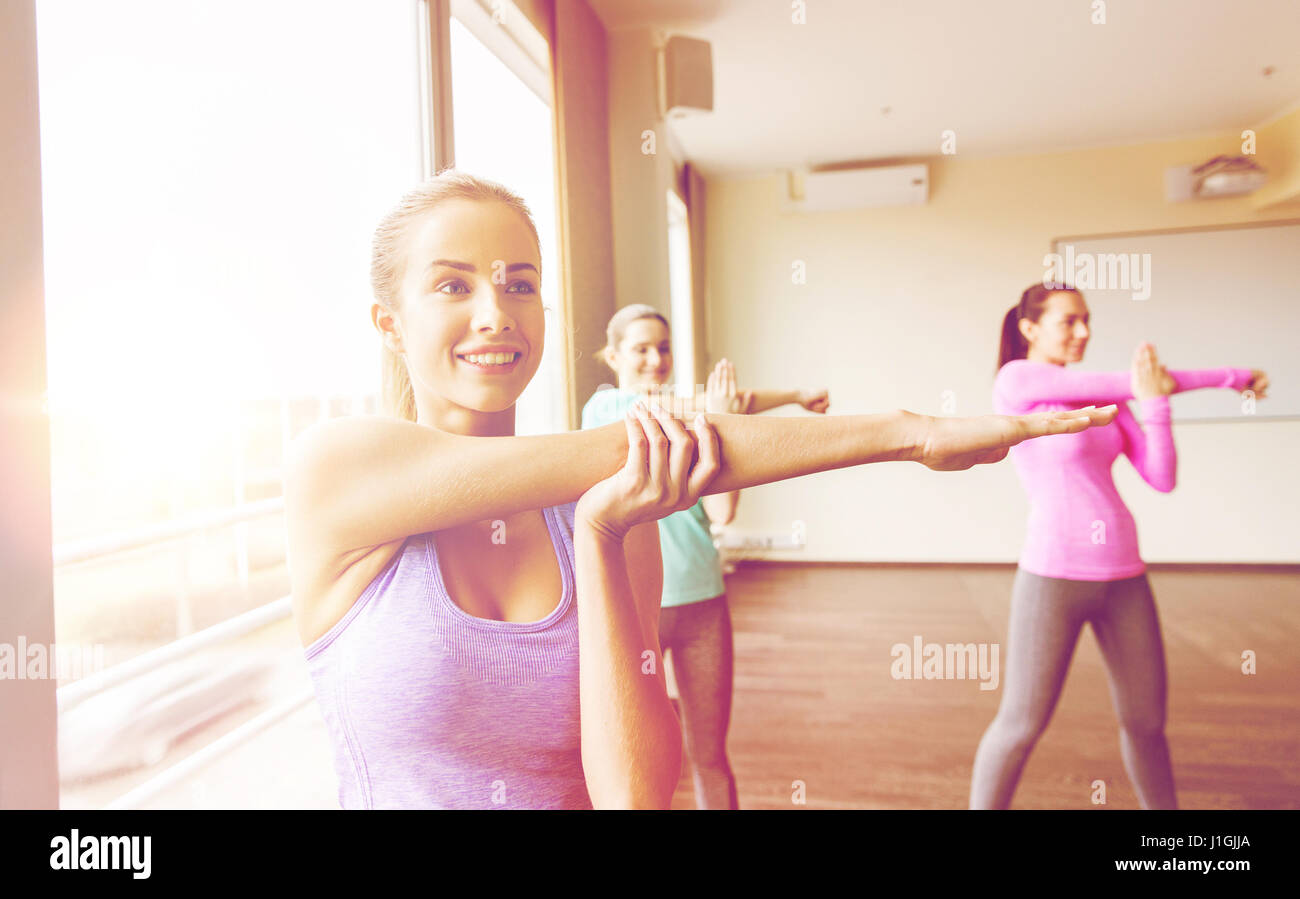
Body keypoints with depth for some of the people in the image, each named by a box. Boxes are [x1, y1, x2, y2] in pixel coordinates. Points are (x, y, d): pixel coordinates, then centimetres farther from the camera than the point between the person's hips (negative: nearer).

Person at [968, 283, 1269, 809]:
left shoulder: (1106, 399, 12)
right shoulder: (1014, 380, -8)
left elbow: (1162, 479, 3)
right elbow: (1124, 383, -9)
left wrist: (1155, 400, -9)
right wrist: (1225, 376, 3)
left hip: (1122, 577, 6)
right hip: (1053, 576, -6)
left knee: (1146, 720, 16)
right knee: (1023, 725, 2)